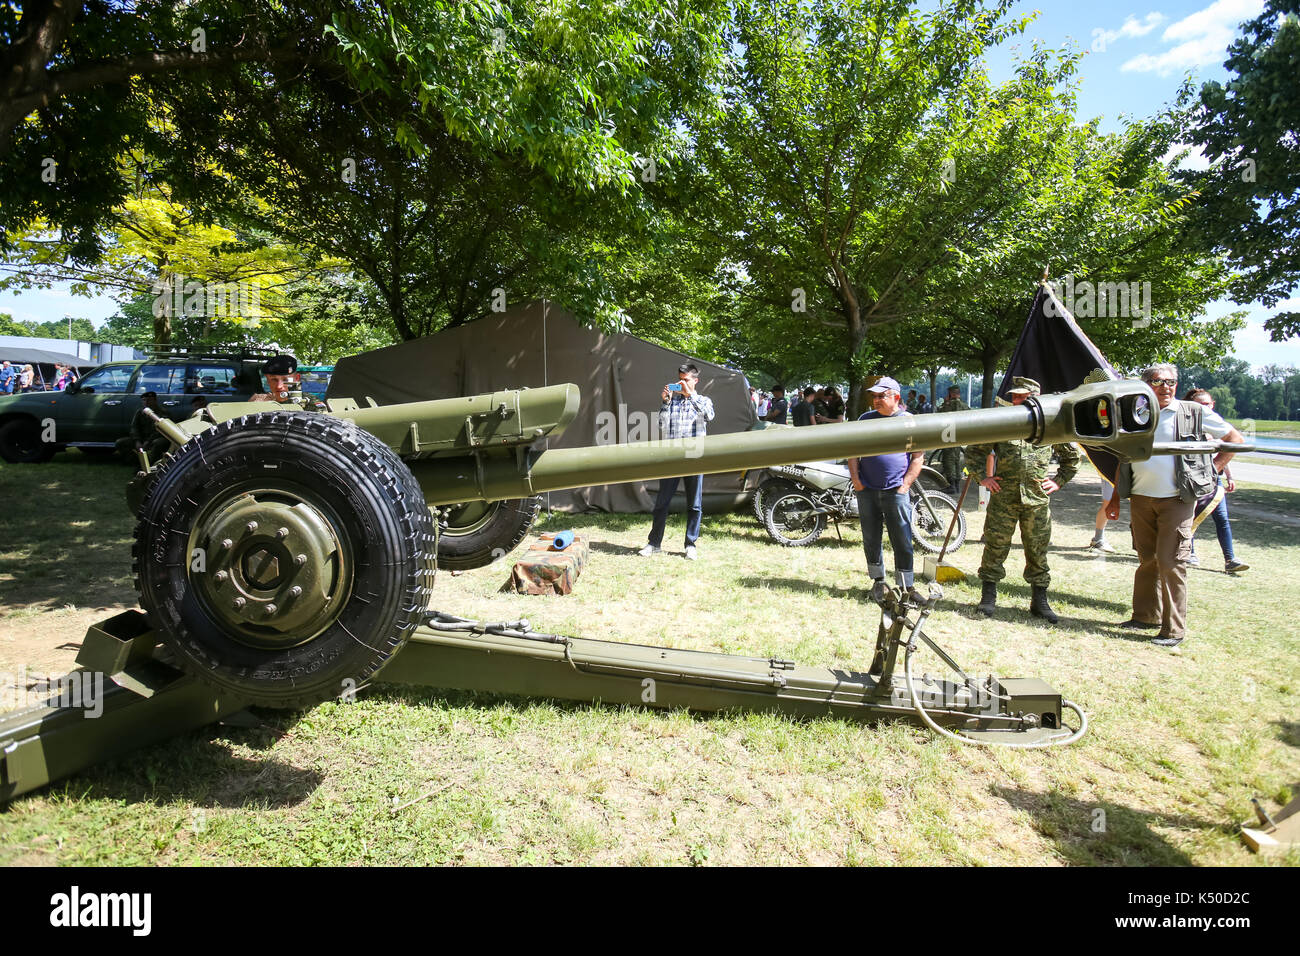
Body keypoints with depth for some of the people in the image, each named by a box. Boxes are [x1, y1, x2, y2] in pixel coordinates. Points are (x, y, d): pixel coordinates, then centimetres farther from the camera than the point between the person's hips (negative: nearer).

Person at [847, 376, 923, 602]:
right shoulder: (865, 419, 10)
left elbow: (918, 457, 2)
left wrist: (905, 486, -6)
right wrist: (855, 479, -1)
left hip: (896, 492, -2)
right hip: (867, 490, 3)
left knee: (902, 541, -1)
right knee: (871, 539, 9)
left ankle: (906, 587, 8)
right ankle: (878, 581, 22)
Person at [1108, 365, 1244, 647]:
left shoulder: (1194, 413, 0)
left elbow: (1235, 439, 11)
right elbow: (1123, 460, 15)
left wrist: (1212, 470, 1)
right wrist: (1115, 498, 13)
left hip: (1176, 499, -3)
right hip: (1140, 498, 3)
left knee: (1171, 562, -6)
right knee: (1146, 560, 11)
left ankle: (1174, 629, 2)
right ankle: (1145, 615, 23)